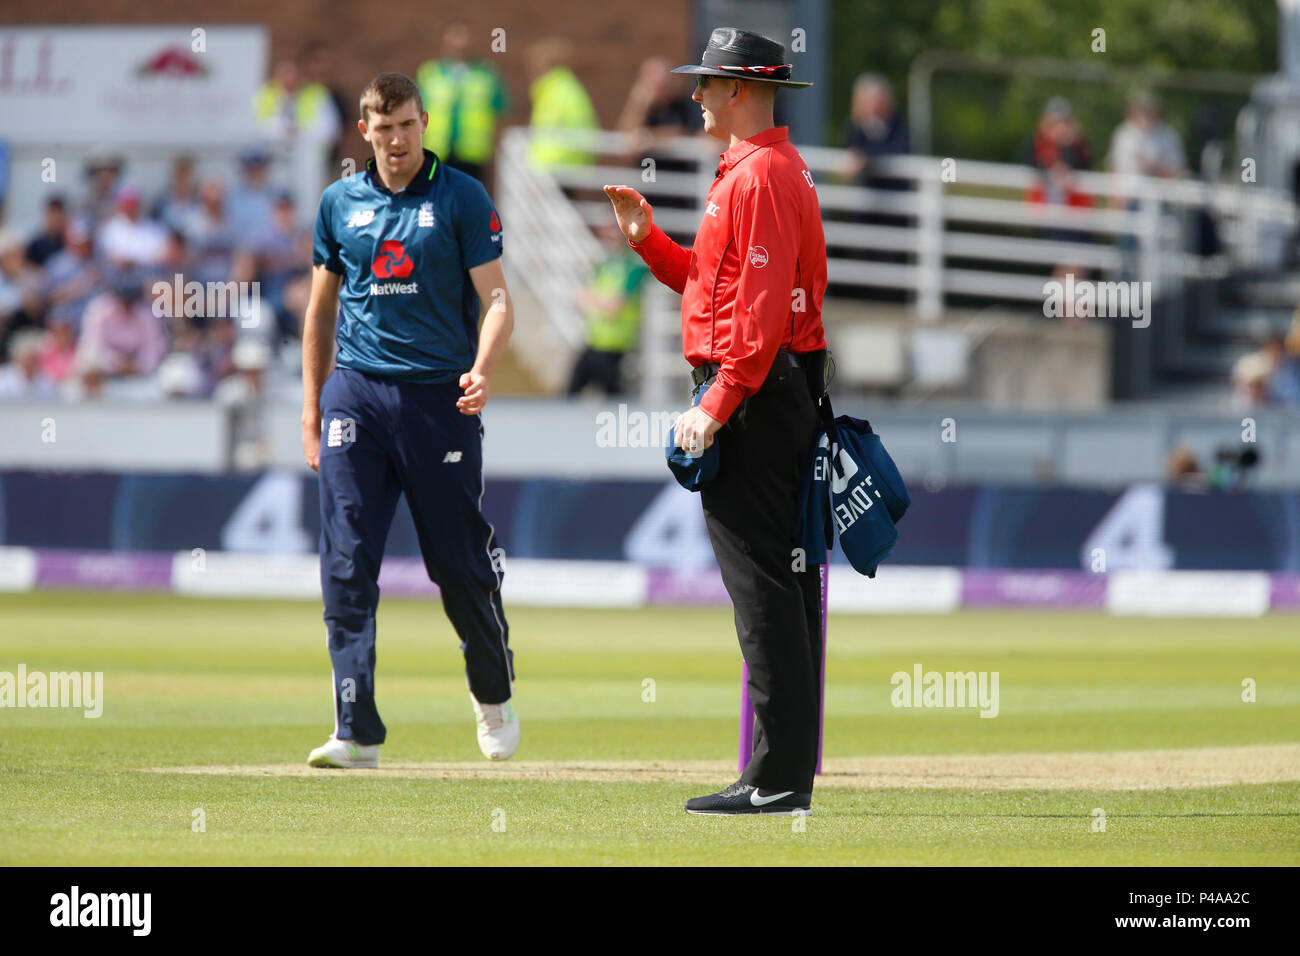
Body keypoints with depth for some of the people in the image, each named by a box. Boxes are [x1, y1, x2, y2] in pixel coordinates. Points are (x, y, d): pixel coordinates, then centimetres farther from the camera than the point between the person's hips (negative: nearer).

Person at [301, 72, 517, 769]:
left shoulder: (462, 198, 1)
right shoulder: (340, 203, 11)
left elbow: (497, 300, -3)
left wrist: (482, 369, -21)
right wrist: (311, 411, 13)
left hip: (439, 397, -3)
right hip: (356, 394, 3)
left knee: (460, 563, 3)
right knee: (346, 567, -7)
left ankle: (493, 696, 28)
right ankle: (356, 732, -7)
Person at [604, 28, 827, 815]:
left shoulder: (758, 176, -14)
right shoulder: (779, 170, 19)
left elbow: (762, 311, -21)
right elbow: (715, 284, 25)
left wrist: (716, 409, -23)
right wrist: (647, 237, 17)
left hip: (752, 395, -11)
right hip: (788, 395, 11)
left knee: (760, 585, -11)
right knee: (780, 581, 10)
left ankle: (778, 778, -13)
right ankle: (787, 772, 12)